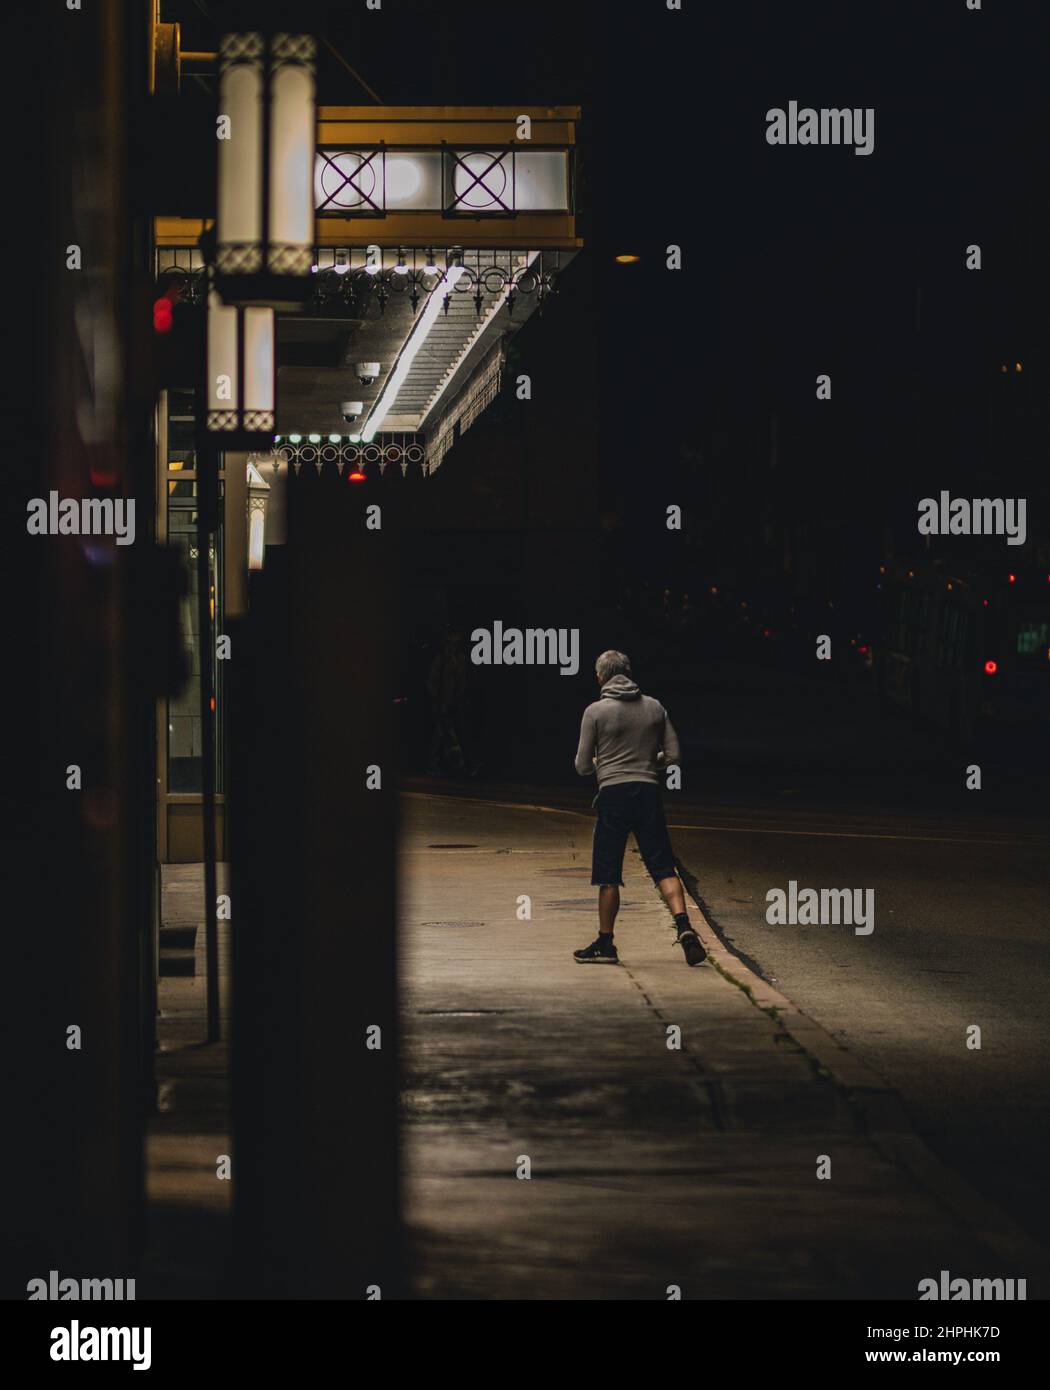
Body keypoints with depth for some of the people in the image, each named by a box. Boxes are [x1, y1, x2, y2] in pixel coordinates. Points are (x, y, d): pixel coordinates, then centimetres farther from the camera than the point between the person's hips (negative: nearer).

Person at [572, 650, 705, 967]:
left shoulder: (595, 711, -3)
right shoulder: (655, 708, 7)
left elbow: (583, 767, -1)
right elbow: (673, 756, 8)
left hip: (613, 794, -3)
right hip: (649, 792, 3)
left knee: (608, 875, 5)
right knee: (663, 866, 4)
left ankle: (605, 943, 12)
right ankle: (684, 928, -14)